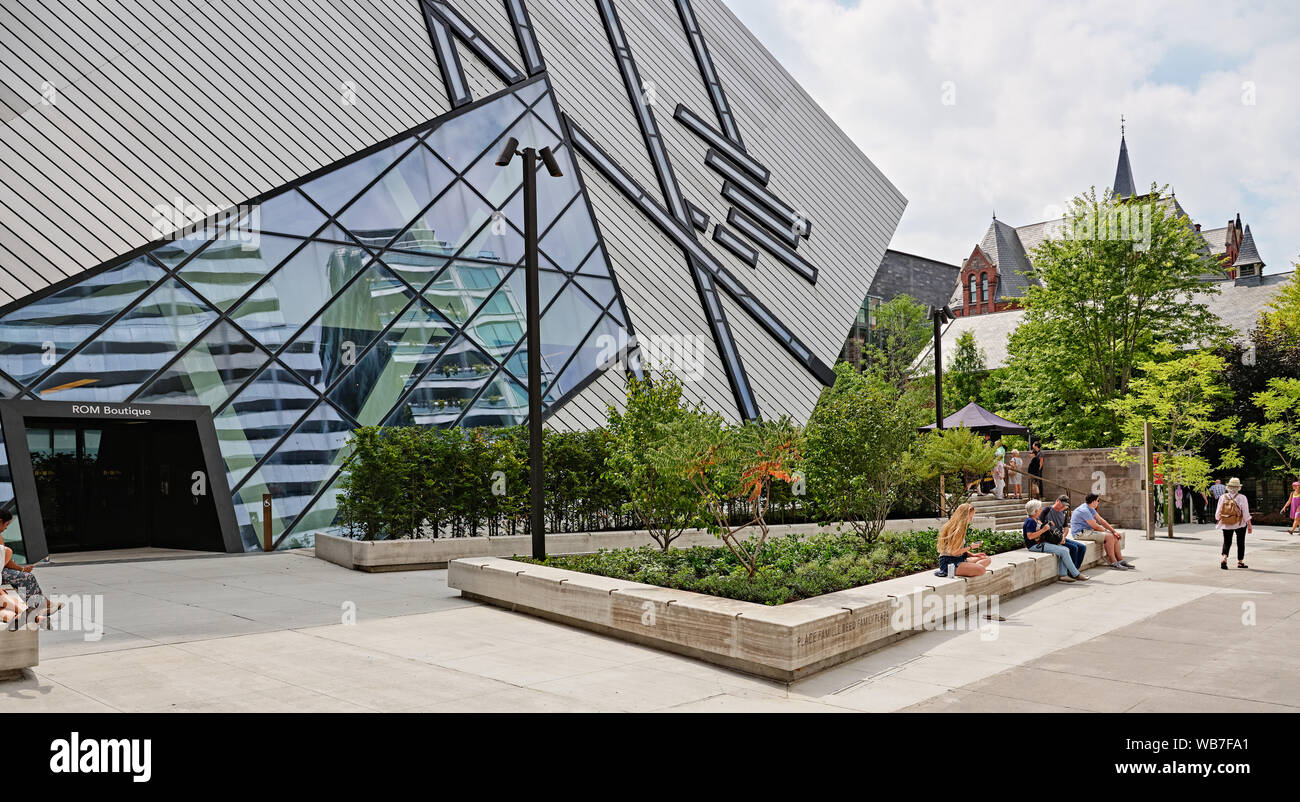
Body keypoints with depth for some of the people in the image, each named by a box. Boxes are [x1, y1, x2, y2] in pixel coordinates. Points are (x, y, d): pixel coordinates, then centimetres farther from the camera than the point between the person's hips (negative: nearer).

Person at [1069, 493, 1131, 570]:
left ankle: (1120, 560, 5)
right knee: (1109, 536, -23)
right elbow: (1095, 527, -17)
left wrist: (1114, 531, 6)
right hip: (1080, 533, -10)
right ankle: (1114, 563, -18)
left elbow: (1101, 521, 13)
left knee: (1114, 536, 3)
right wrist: (1105, 531, 2)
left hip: (1088, 531, 10)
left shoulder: (1091, 509, 12)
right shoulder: (1084, 510, -21)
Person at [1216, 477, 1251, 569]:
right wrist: (1249, 525, -3)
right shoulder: (1242, 498, -13)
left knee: (1226, 542, 11)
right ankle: (1240, 562, 22)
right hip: (1240, 524, -1)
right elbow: (1246, 513, -11)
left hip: (1226, 524, 1)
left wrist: (1218, 520, 16)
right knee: (1240, 543, 15)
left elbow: (1218, 512, -1)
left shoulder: (1223, 497, -7)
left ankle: (1224, 559, -13)